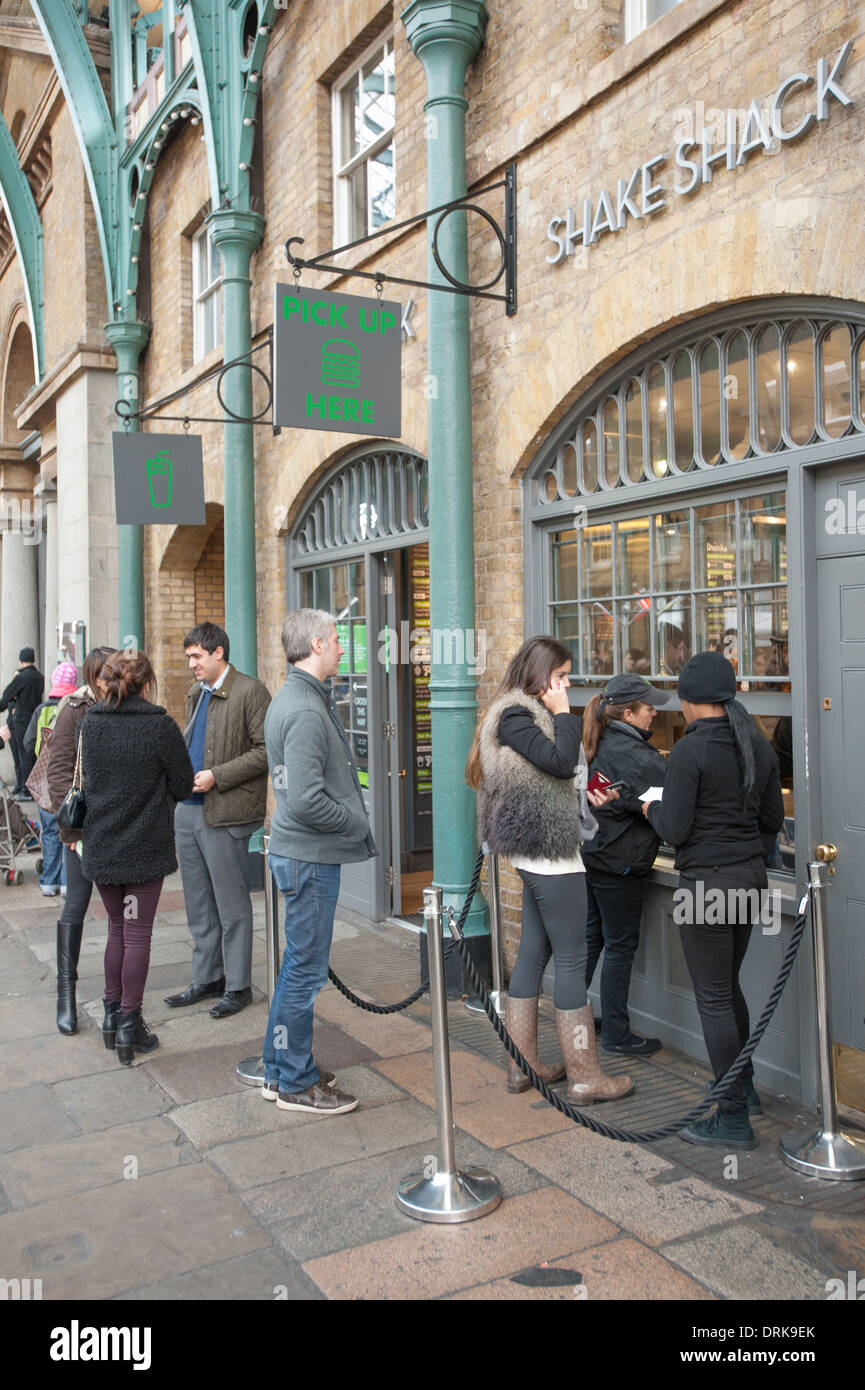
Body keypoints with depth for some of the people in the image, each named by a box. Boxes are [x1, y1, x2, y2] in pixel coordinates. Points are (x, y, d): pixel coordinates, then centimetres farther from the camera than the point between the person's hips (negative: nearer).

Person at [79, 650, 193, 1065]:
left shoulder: (90, 723, 0)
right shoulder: (160, 726, -14)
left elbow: (87, 779, 10)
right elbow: (183, 786, -6)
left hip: (100, 844, 4)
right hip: (146, 845, -4)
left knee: (117, 928, 19)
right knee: (137, 934, 5)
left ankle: (112, 1014, 25)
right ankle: (129, 1025, 10)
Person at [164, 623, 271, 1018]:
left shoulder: (250, 692, -10)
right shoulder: (197, 695, 16)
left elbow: (267, 750, -15)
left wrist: (217, 776, -18)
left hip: (224, 814, -8)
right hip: (187, 810, 8)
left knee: (231, 906, 2)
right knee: (198, 906, 15)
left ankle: (237, 986, 14)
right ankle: (206, 979, 27)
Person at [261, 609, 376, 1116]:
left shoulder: (293, 699, 12)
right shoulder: (307, 711, -21)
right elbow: (306, 800, -26)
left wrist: (354, 818, 14)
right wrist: (357, 821, -12)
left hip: (305, 851, 11)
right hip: (311, 856, -11)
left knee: (299, 964, 19)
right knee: (306, 969, 1)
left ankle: (282, 1069, 31)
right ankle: (296, 1083, 15)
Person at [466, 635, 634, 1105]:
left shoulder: (527, 713, 16)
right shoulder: (515, 717, -14)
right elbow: (561, 761, -26)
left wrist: (588, 798, 9)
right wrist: (563, 713, -14)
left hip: (535, 854, 10)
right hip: (550, 855, -10)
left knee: (533, 951, 13)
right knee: (571, 960, -4)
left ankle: (523, 1063, 21)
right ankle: (585, 1078, 4)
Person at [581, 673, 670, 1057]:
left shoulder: (599, 744, 8)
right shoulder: (632, 753, -20)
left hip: (590, 852, 9)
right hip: (617, 862, -9)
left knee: (592, 936, 18)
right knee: (620, 944, 1)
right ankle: (617, 1034, 11)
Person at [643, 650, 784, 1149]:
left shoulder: (690, 750, -18)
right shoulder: (759, 746, 4)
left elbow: (675, 829, -17)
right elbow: (772, 819, 11)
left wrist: (652, 809, 5)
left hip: (707, 883, -8)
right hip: (748, 879, 8)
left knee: (713, 999, 3)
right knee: (726, 984, 25)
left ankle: (734, 1118, 12)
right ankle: (744, 1085, 39)